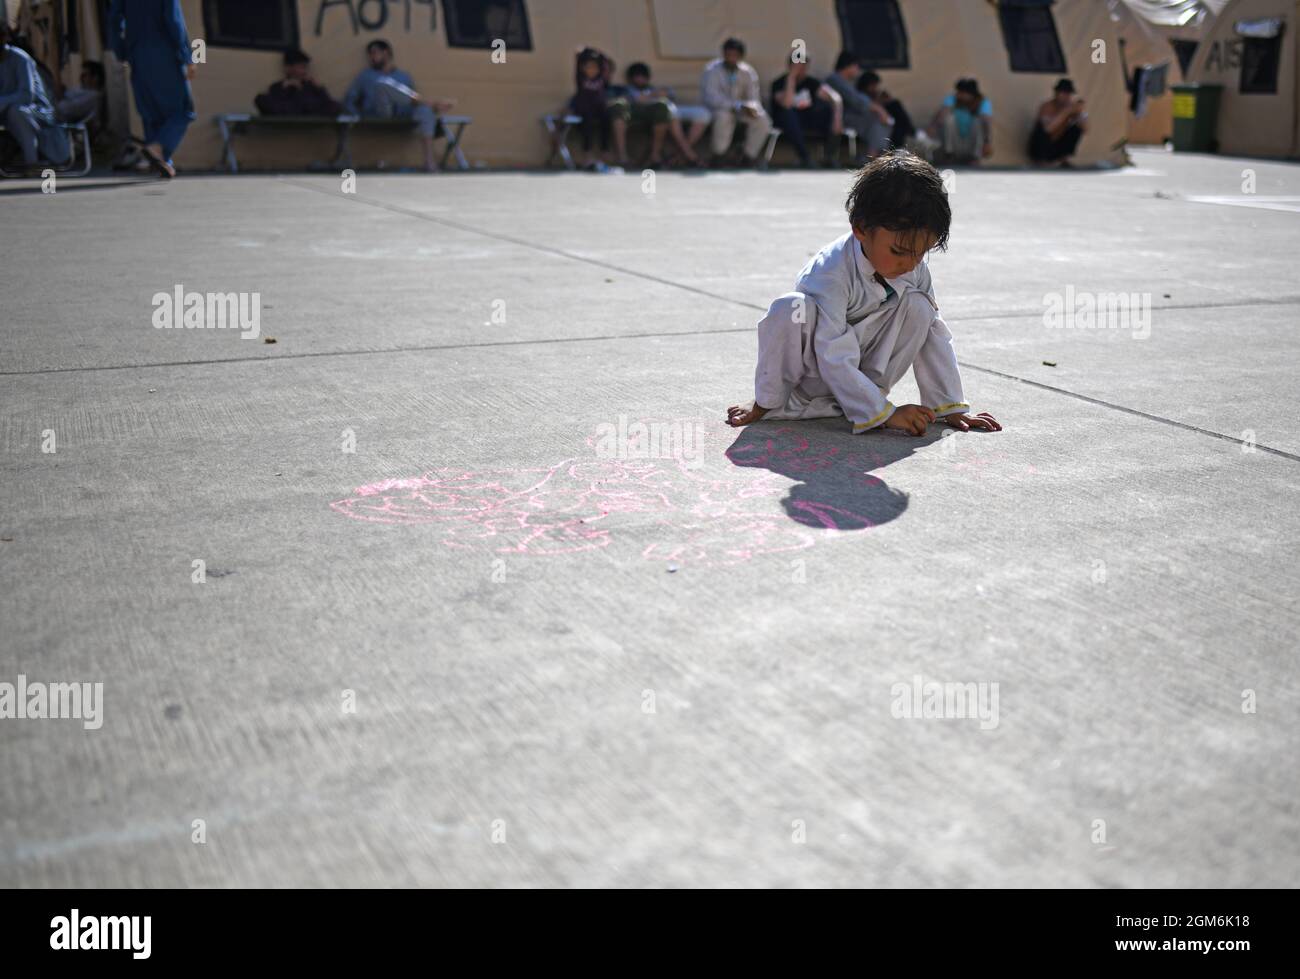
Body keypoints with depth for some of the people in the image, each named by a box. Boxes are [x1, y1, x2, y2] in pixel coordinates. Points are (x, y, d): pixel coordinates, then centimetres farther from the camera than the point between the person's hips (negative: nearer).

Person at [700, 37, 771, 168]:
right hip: (716, 108, -4)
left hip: (739, 110, 4)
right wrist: (737, 106, -38)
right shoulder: (712, 70, -18)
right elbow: (711, 97, -28)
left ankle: (749, 157, -6)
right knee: (724, 116, -39)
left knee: (762, 120, -22)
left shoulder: (748, 72, -6)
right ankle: (718, 157, -21)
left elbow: (754, 98, -5)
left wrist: (752, 108, -32)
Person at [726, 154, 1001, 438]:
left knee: (919, 306, -18)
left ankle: (868, 392, -9)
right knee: (791, 308, -36)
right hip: (814, 370, -5)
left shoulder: (915, 268, -11)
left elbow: (934, 335, -4)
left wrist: (951, 408, -7)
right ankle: (767, 404, -14)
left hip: (860, 370, 5)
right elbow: (834, 360, -33)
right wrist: (886, 414, -34)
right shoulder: (831, 273, -30)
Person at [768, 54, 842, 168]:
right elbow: (787, 104, -32)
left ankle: (830, 155, -14)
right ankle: (805, 158, -33)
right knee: (788, 112, -36)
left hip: (808, 121, 3)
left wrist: (837, 117, -30)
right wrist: (791, 77, -26)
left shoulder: (810, 82, 0)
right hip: (786, 121, -3)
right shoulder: (779, 83, -11)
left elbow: (835, 98, -11)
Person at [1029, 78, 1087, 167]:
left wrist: (1079, 112, -32)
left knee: (1077, 127, -14)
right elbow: (1050, 129, -40)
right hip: (1040, 147, -5)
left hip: (1059, 146, 5)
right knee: (1043, 127, -31)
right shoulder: (1047, 107, -22)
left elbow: (1085, 129, -16)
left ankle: (1063, 159, -4)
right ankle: (1043, 160, -19)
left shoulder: (1073, 105, -8)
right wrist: (1066, 112, -42)